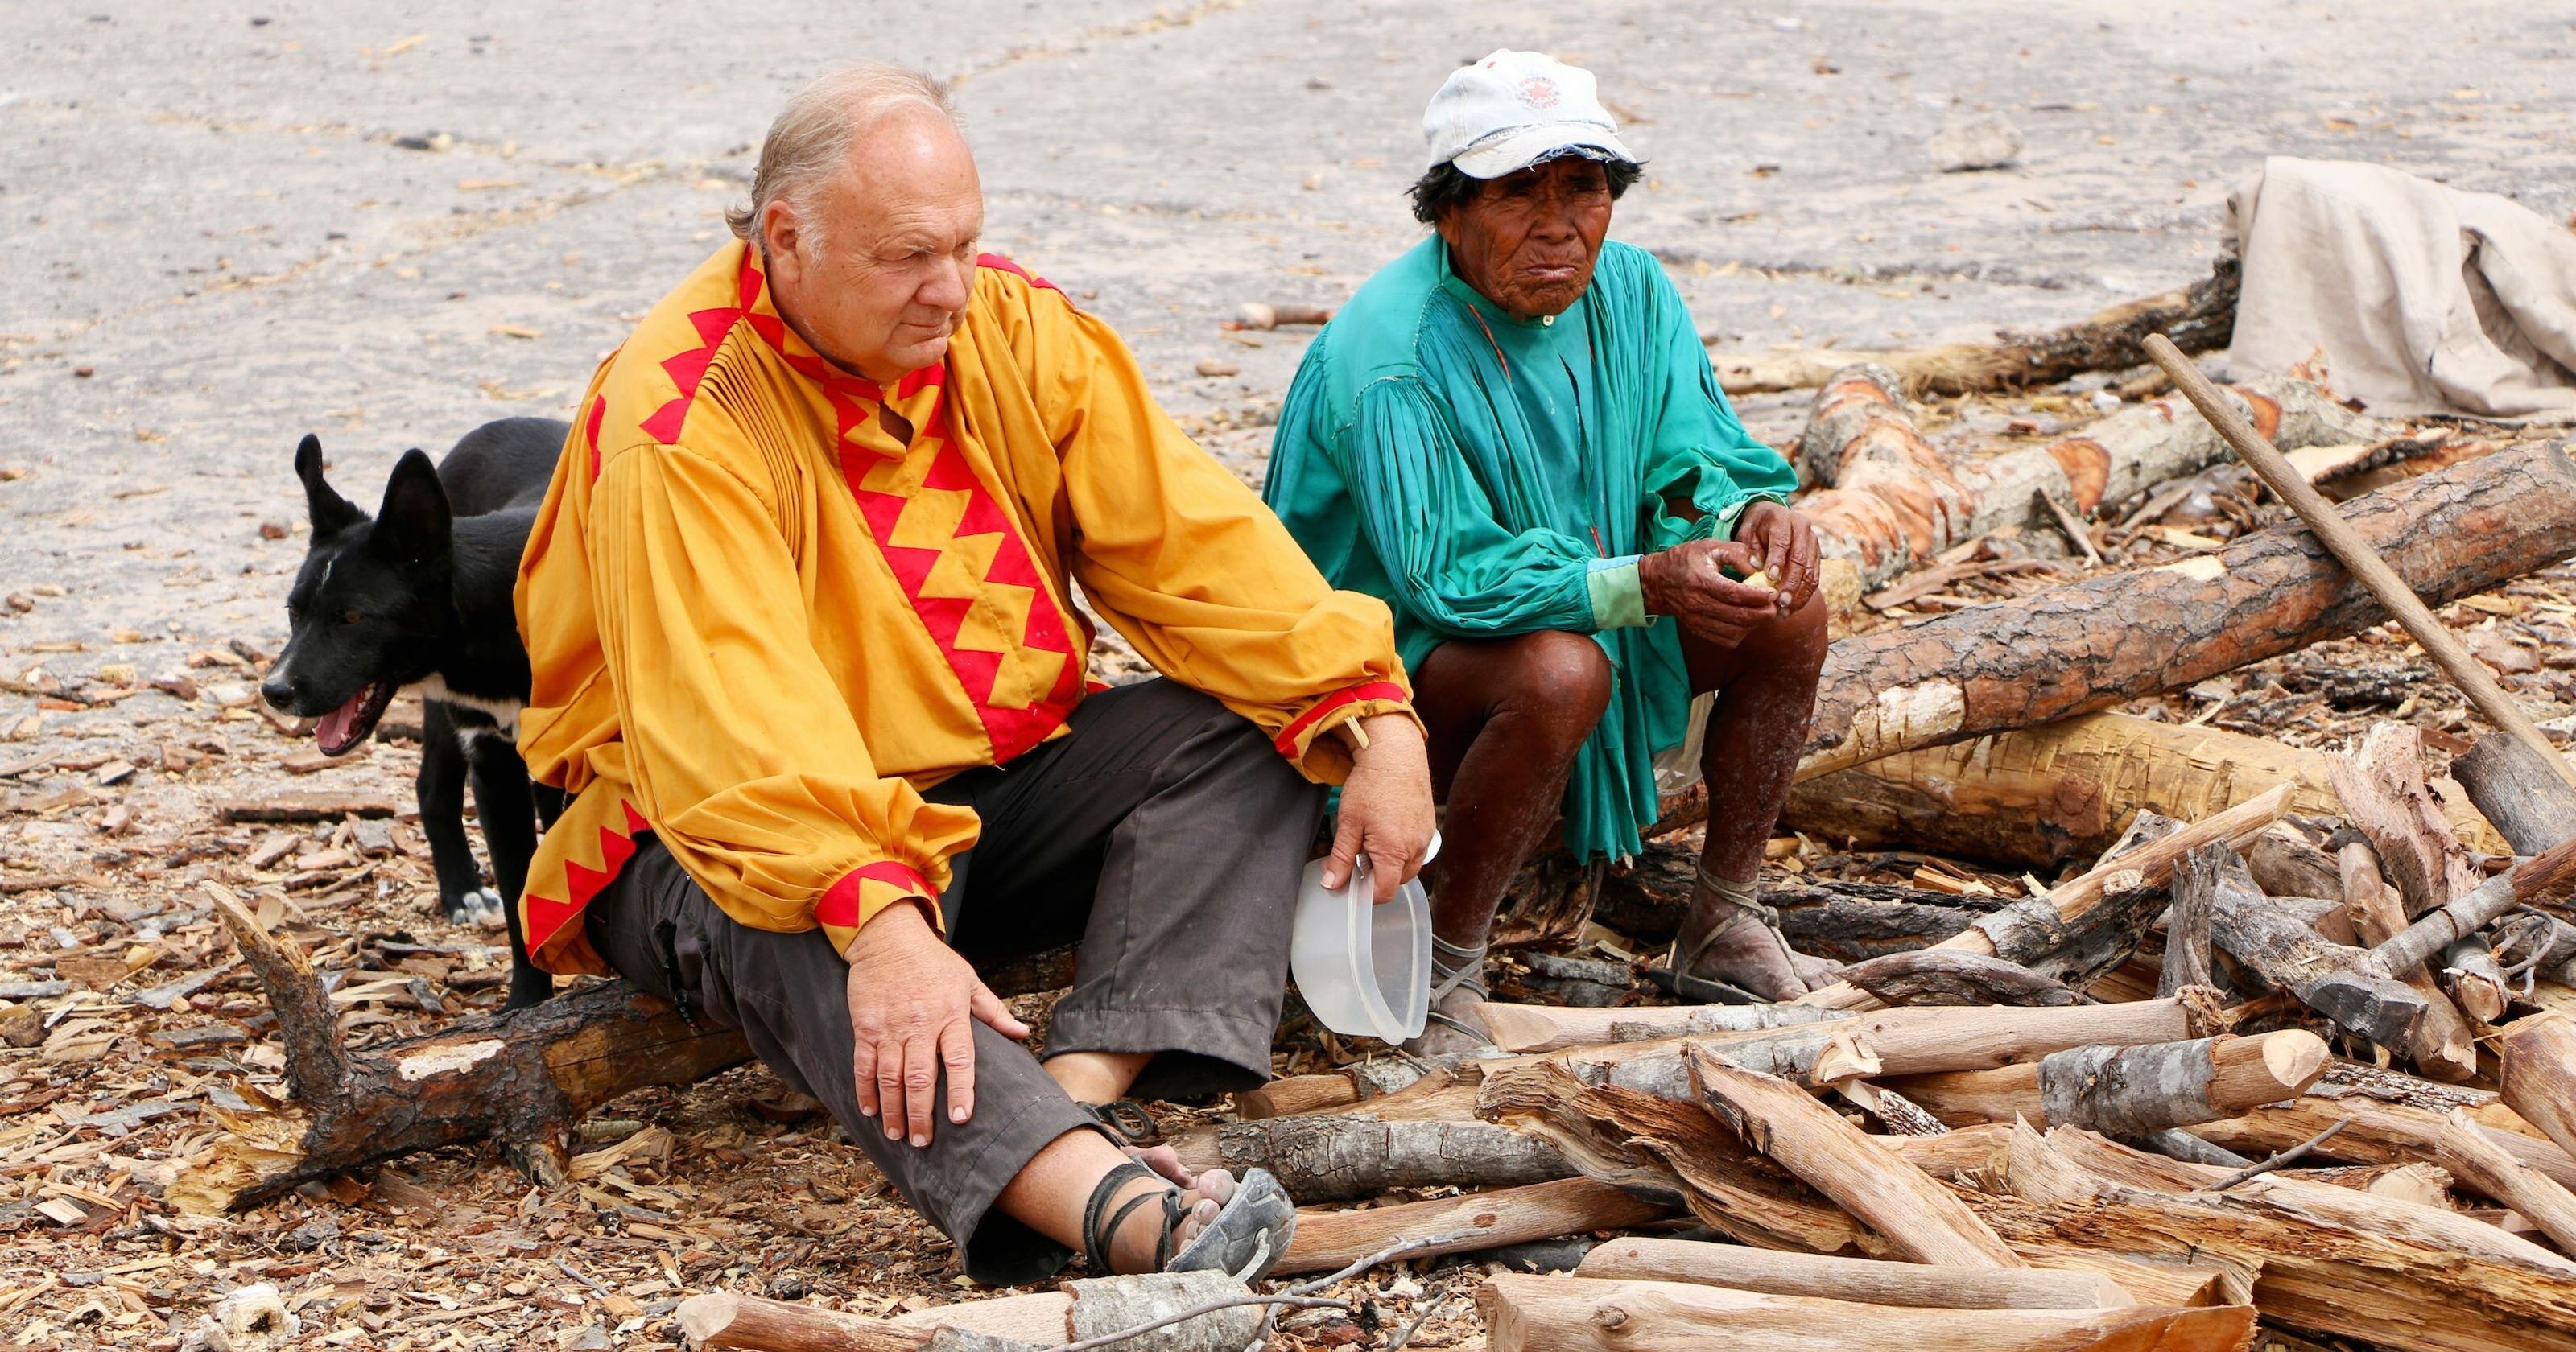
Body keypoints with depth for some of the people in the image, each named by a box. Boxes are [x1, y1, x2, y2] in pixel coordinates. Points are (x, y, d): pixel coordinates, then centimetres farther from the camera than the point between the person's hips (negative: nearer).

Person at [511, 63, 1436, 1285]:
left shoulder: (1013, 333, -3)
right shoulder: (679, 422, -22)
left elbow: (1194, 544, -6)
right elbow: (735, 719, -34)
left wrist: (1375, 724, -18)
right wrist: (876, 917, -47)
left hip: (991, 793, 6)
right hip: (740, 831, -6)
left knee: (1246, 729, -14)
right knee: (787, 924, -38)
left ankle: (1078, 1090, -34)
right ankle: (1108, 1199, -58)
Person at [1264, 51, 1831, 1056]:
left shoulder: (1629, 293, -4)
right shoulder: (1387, 359, -26)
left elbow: (1692, 457, -2)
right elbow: (1451, 577, -32)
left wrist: (1749, 511, -27)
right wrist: (1648, 581, -42)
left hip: (1595, 617, 8)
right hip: (1391, 649, -7)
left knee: (1787, 614, -10)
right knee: (1561, 671, -37)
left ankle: (1723, 926, 4)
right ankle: (1443, 966, -20)